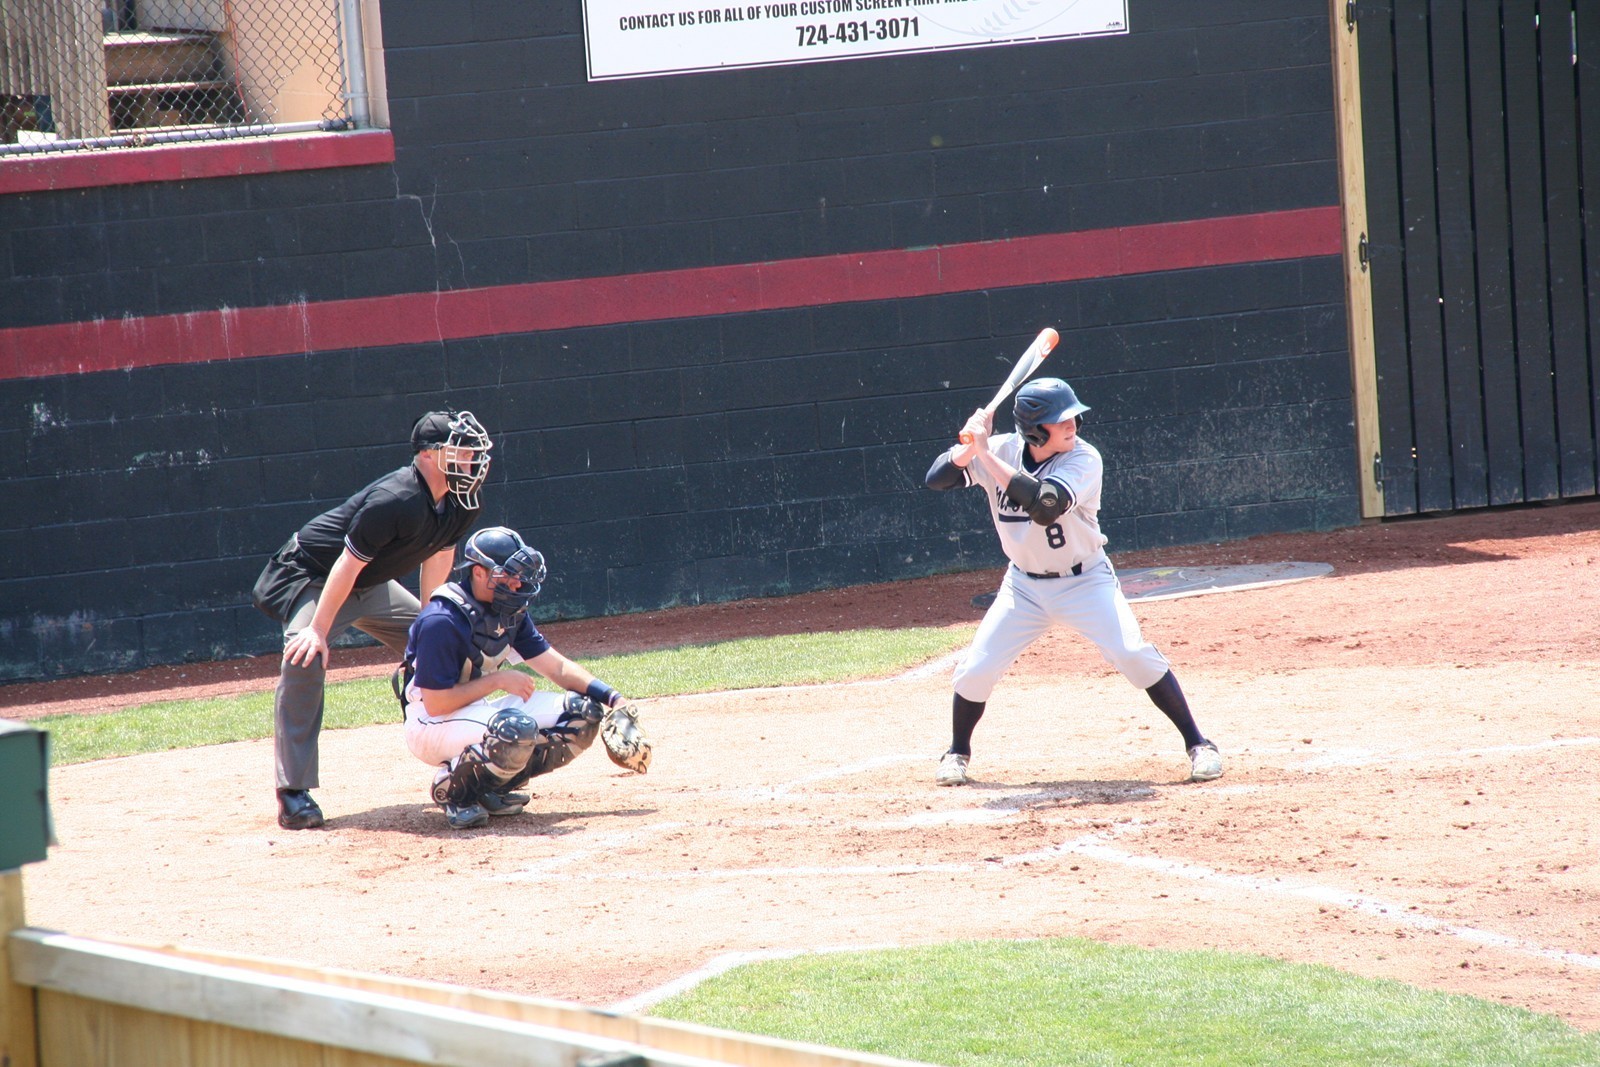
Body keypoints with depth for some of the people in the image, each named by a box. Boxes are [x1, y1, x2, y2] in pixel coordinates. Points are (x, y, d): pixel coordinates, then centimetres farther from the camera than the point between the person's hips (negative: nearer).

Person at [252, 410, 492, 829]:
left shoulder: (460, 504, -8)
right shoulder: (396, 500, -35)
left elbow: (439, 555, 9)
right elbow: (348, 563, -31)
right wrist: (318, 630, -30)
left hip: (372, 587, 9)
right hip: (312, 576, -9)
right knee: (304, 661, -30)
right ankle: (294, 794, -29)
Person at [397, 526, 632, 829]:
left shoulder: (509, 612, 3)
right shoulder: (441, 621, -23)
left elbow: (557, 667, 7)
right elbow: (435, 704, -23)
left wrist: (612, 698, -6)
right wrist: (497, 680, -22)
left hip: (477, 712, 9)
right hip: (431, 725, -9)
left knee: (583, 713, -5)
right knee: (516, 728, -38)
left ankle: (487, 788, 2)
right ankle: (452, 788, -10)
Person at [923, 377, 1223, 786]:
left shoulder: (1083, 459, -22)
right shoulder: (1001, 451, -11)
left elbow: (1044, 506, -38)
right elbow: (936, 479, -14)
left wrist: (986, 454, -38)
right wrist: (968, 447, -35)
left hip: (1085, 580, -3)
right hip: (1024, 584, 3)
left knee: (1134, 654, -18)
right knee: (976, 670, -5)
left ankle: (1198, 744, -6)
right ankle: (957, 752, 22)